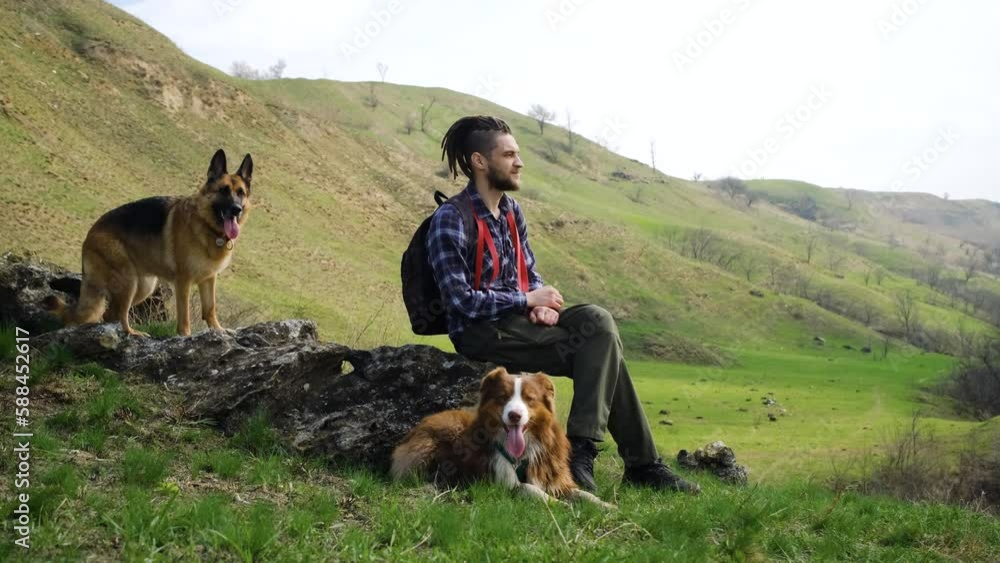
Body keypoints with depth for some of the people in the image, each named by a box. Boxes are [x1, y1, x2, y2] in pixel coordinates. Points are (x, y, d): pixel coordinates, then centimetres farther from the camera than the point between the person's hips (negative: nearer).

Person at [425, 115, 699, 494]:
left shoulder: (511, 210, 12)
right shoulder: (450, 221, -13)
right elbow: (460, 301, -18)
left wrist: (543, 304, -6)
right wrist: (529, 300, -13)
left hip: (516, 317, 8)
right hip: (479, 331, -8)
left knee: (598, 321, -17)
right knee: (600, 349, -19)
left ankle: (582, 453, -18)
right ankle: (641, 463, -13)